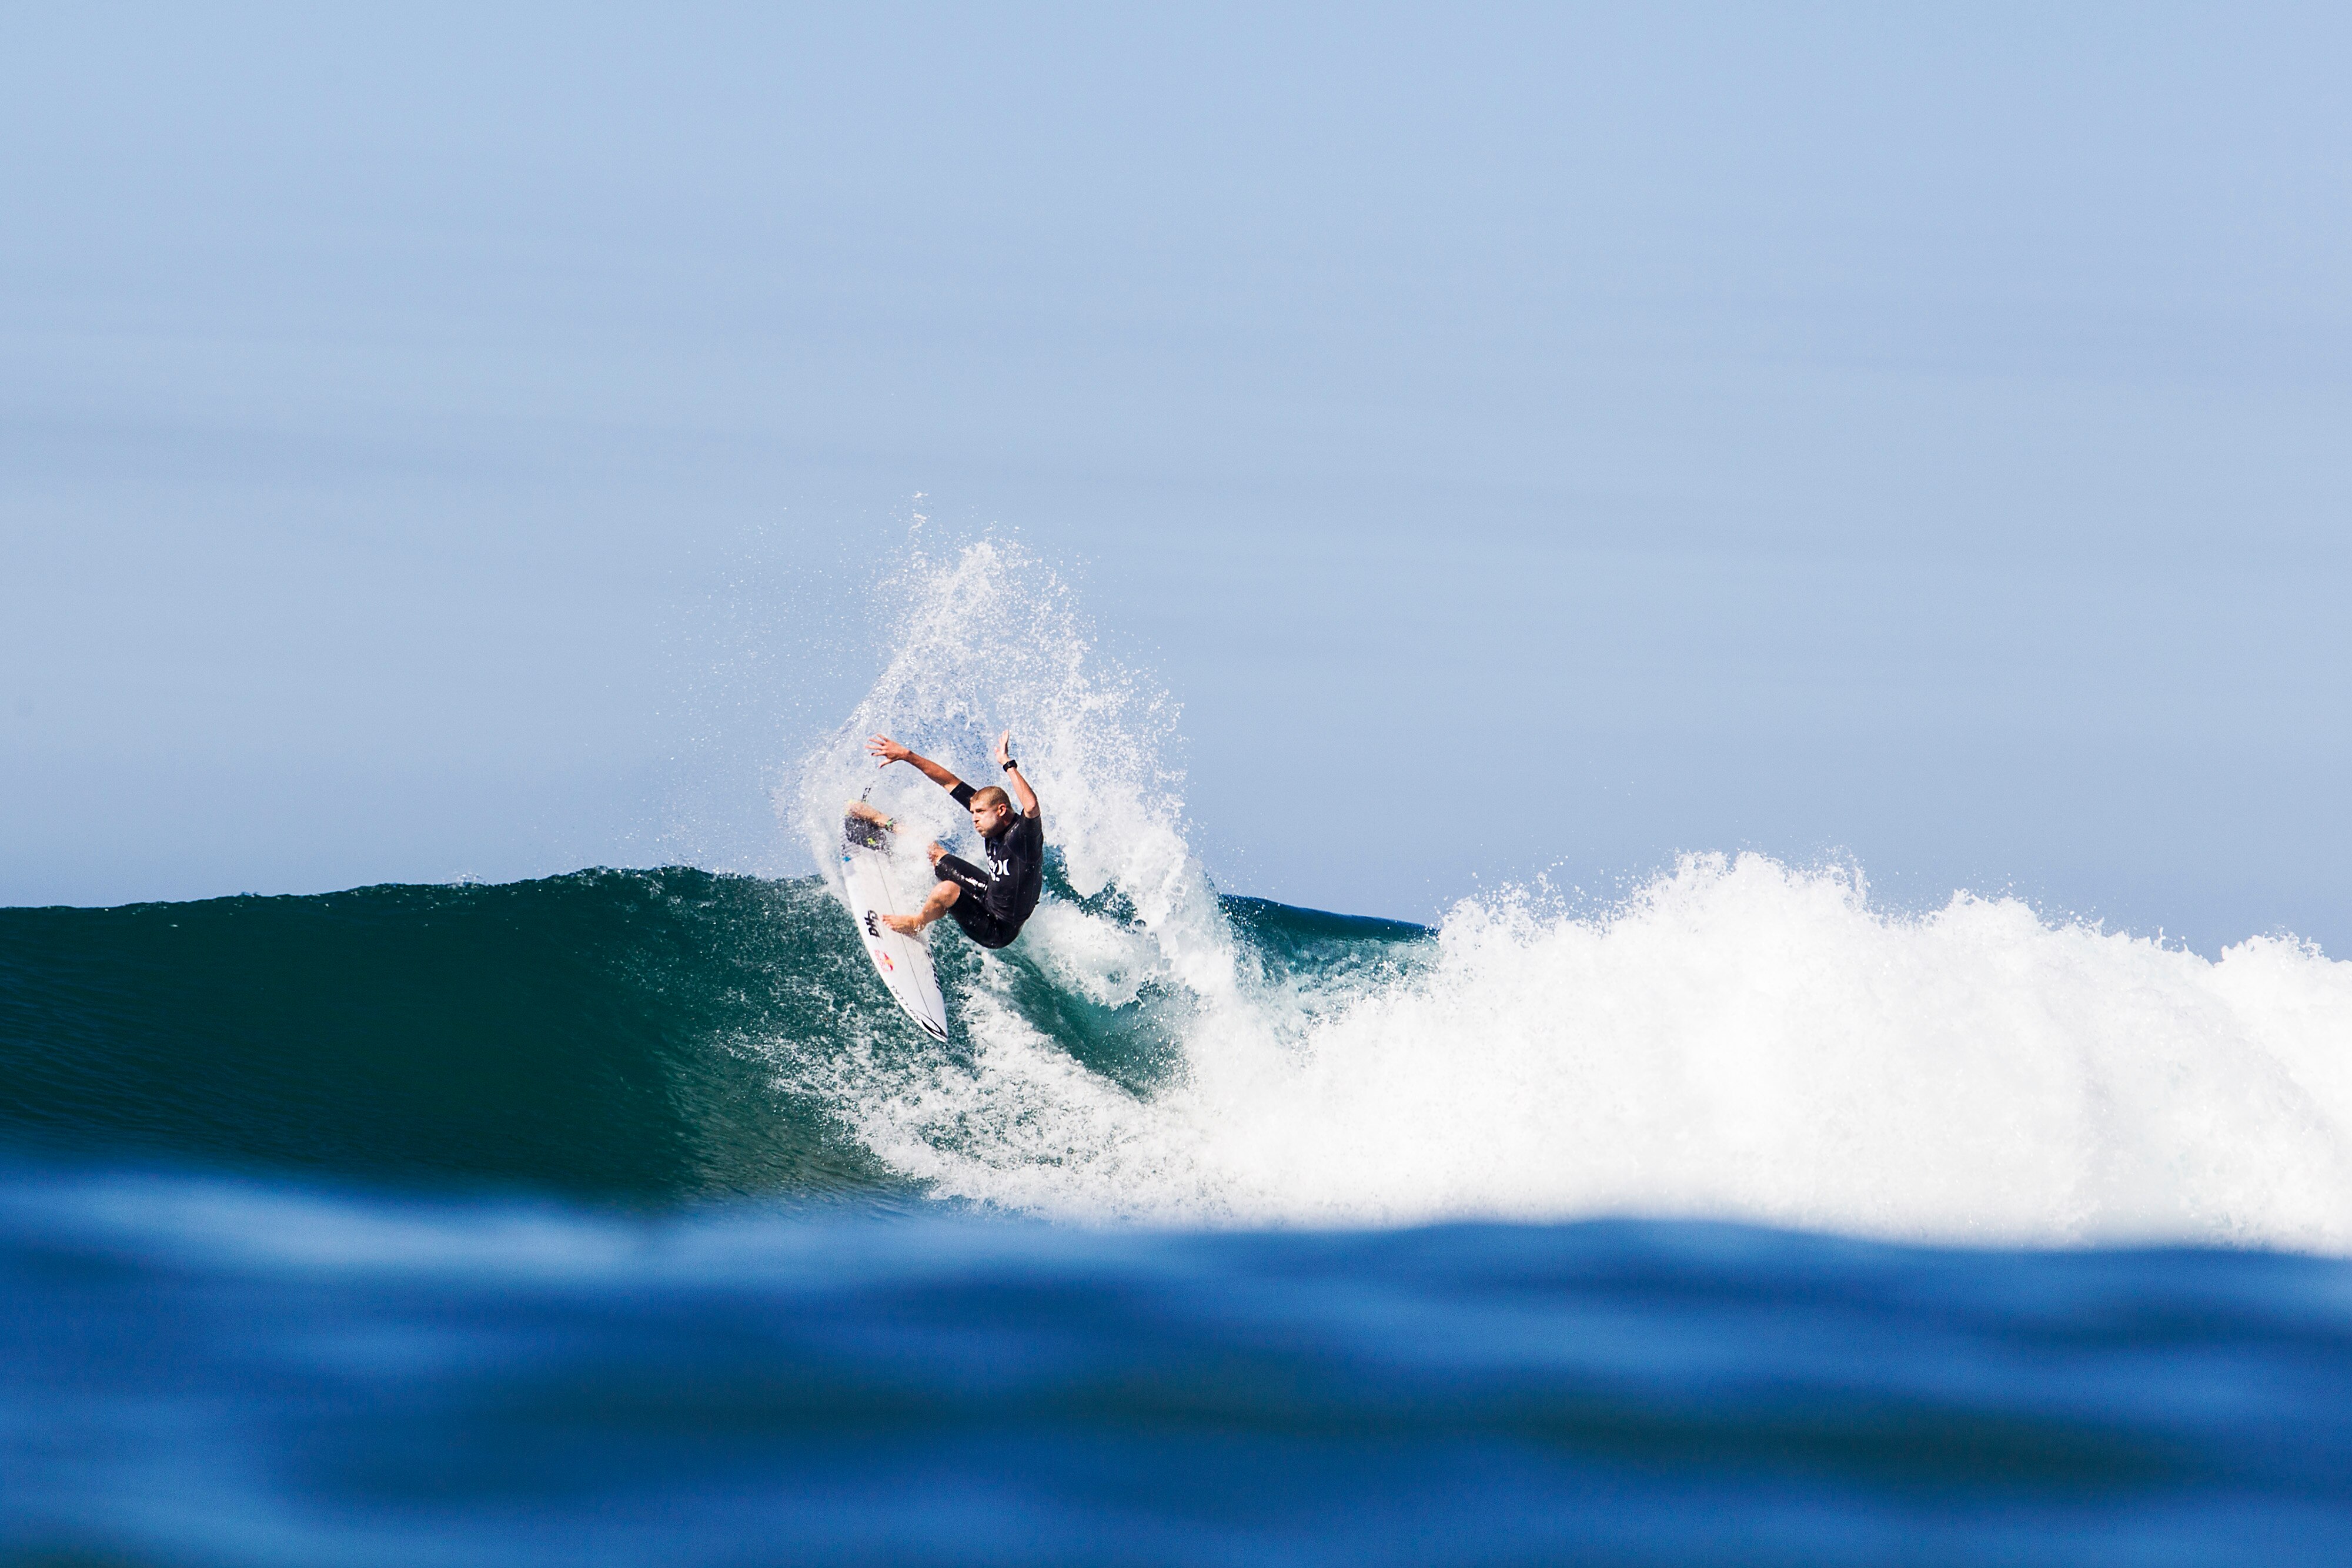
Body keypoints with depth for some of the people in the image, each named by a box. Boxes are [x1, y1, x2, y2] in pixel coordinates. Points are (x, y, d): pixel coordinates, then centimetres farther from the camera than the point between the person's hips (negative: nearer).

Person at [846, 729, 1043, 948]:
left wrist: (1008, 764, -48)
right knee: (934, 853, 20)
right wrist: (907, 756, -3)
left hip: (999, 931, -9)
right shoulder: (994, 827, -6)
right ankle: (878, 821, 44)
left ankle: (915, 923, 3)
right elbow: (950, 782, 0)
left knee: (946, 890, -31)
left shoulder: (1024, 833, -28)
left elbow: (1031, 805, -54)